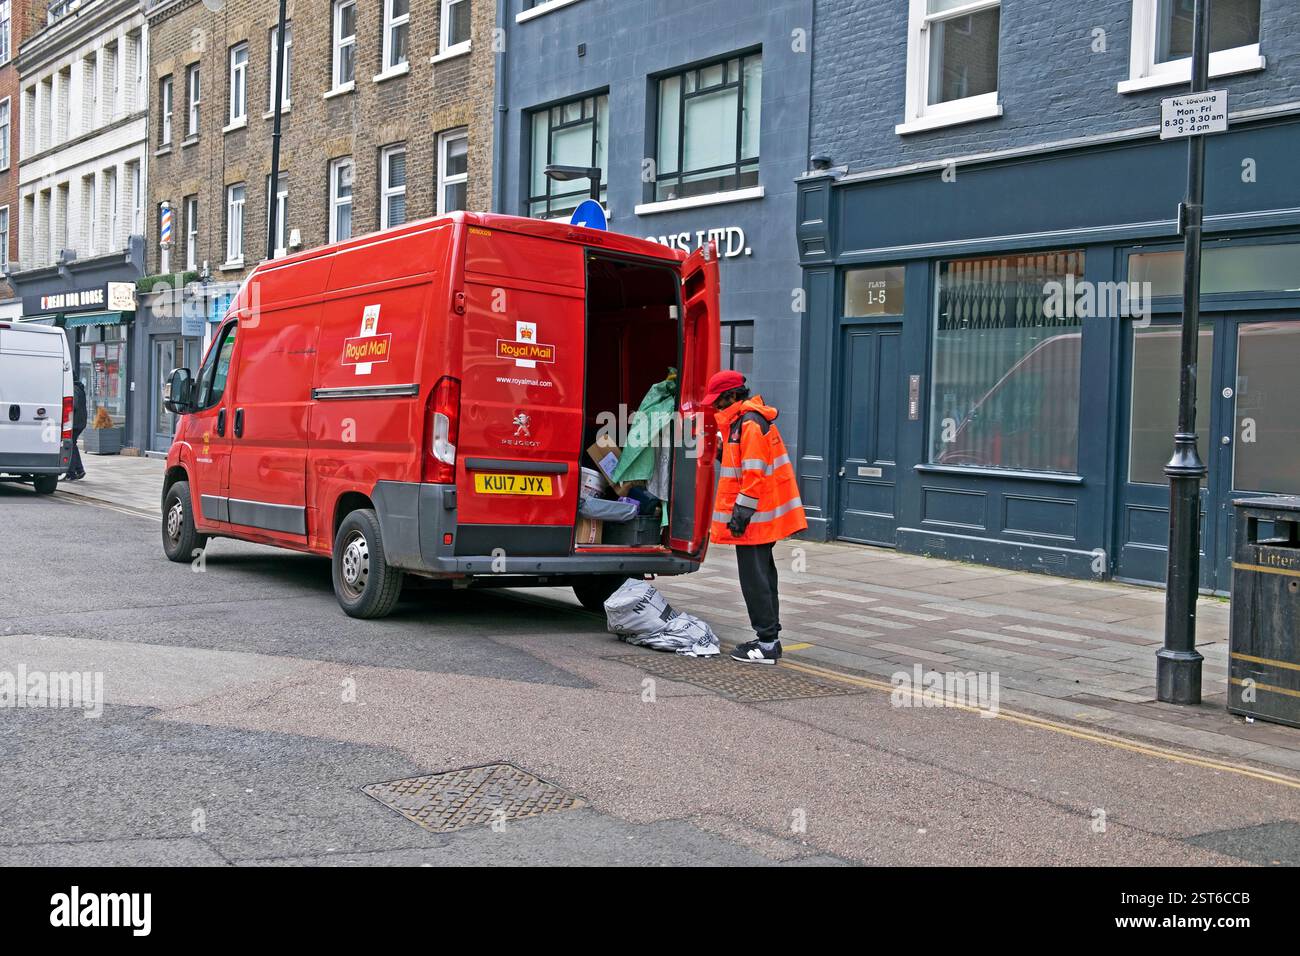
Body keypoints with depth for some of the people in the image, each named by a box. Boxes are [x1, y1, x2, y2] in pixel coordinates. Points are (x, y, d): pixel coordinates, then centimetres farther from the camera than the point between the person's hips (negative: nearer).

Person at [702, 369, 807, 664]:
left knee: (755, 579, -6)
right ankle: (769, 637, 23)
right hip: (763, 518, 11)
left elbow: (754, 474, -22)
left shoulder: (750, 424, -17)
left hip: (755, 518, -11)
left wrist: (741, 513, -21)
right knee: (762, 576, 15)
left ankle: (767, 644, -3)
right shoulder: (743, 421, 16)